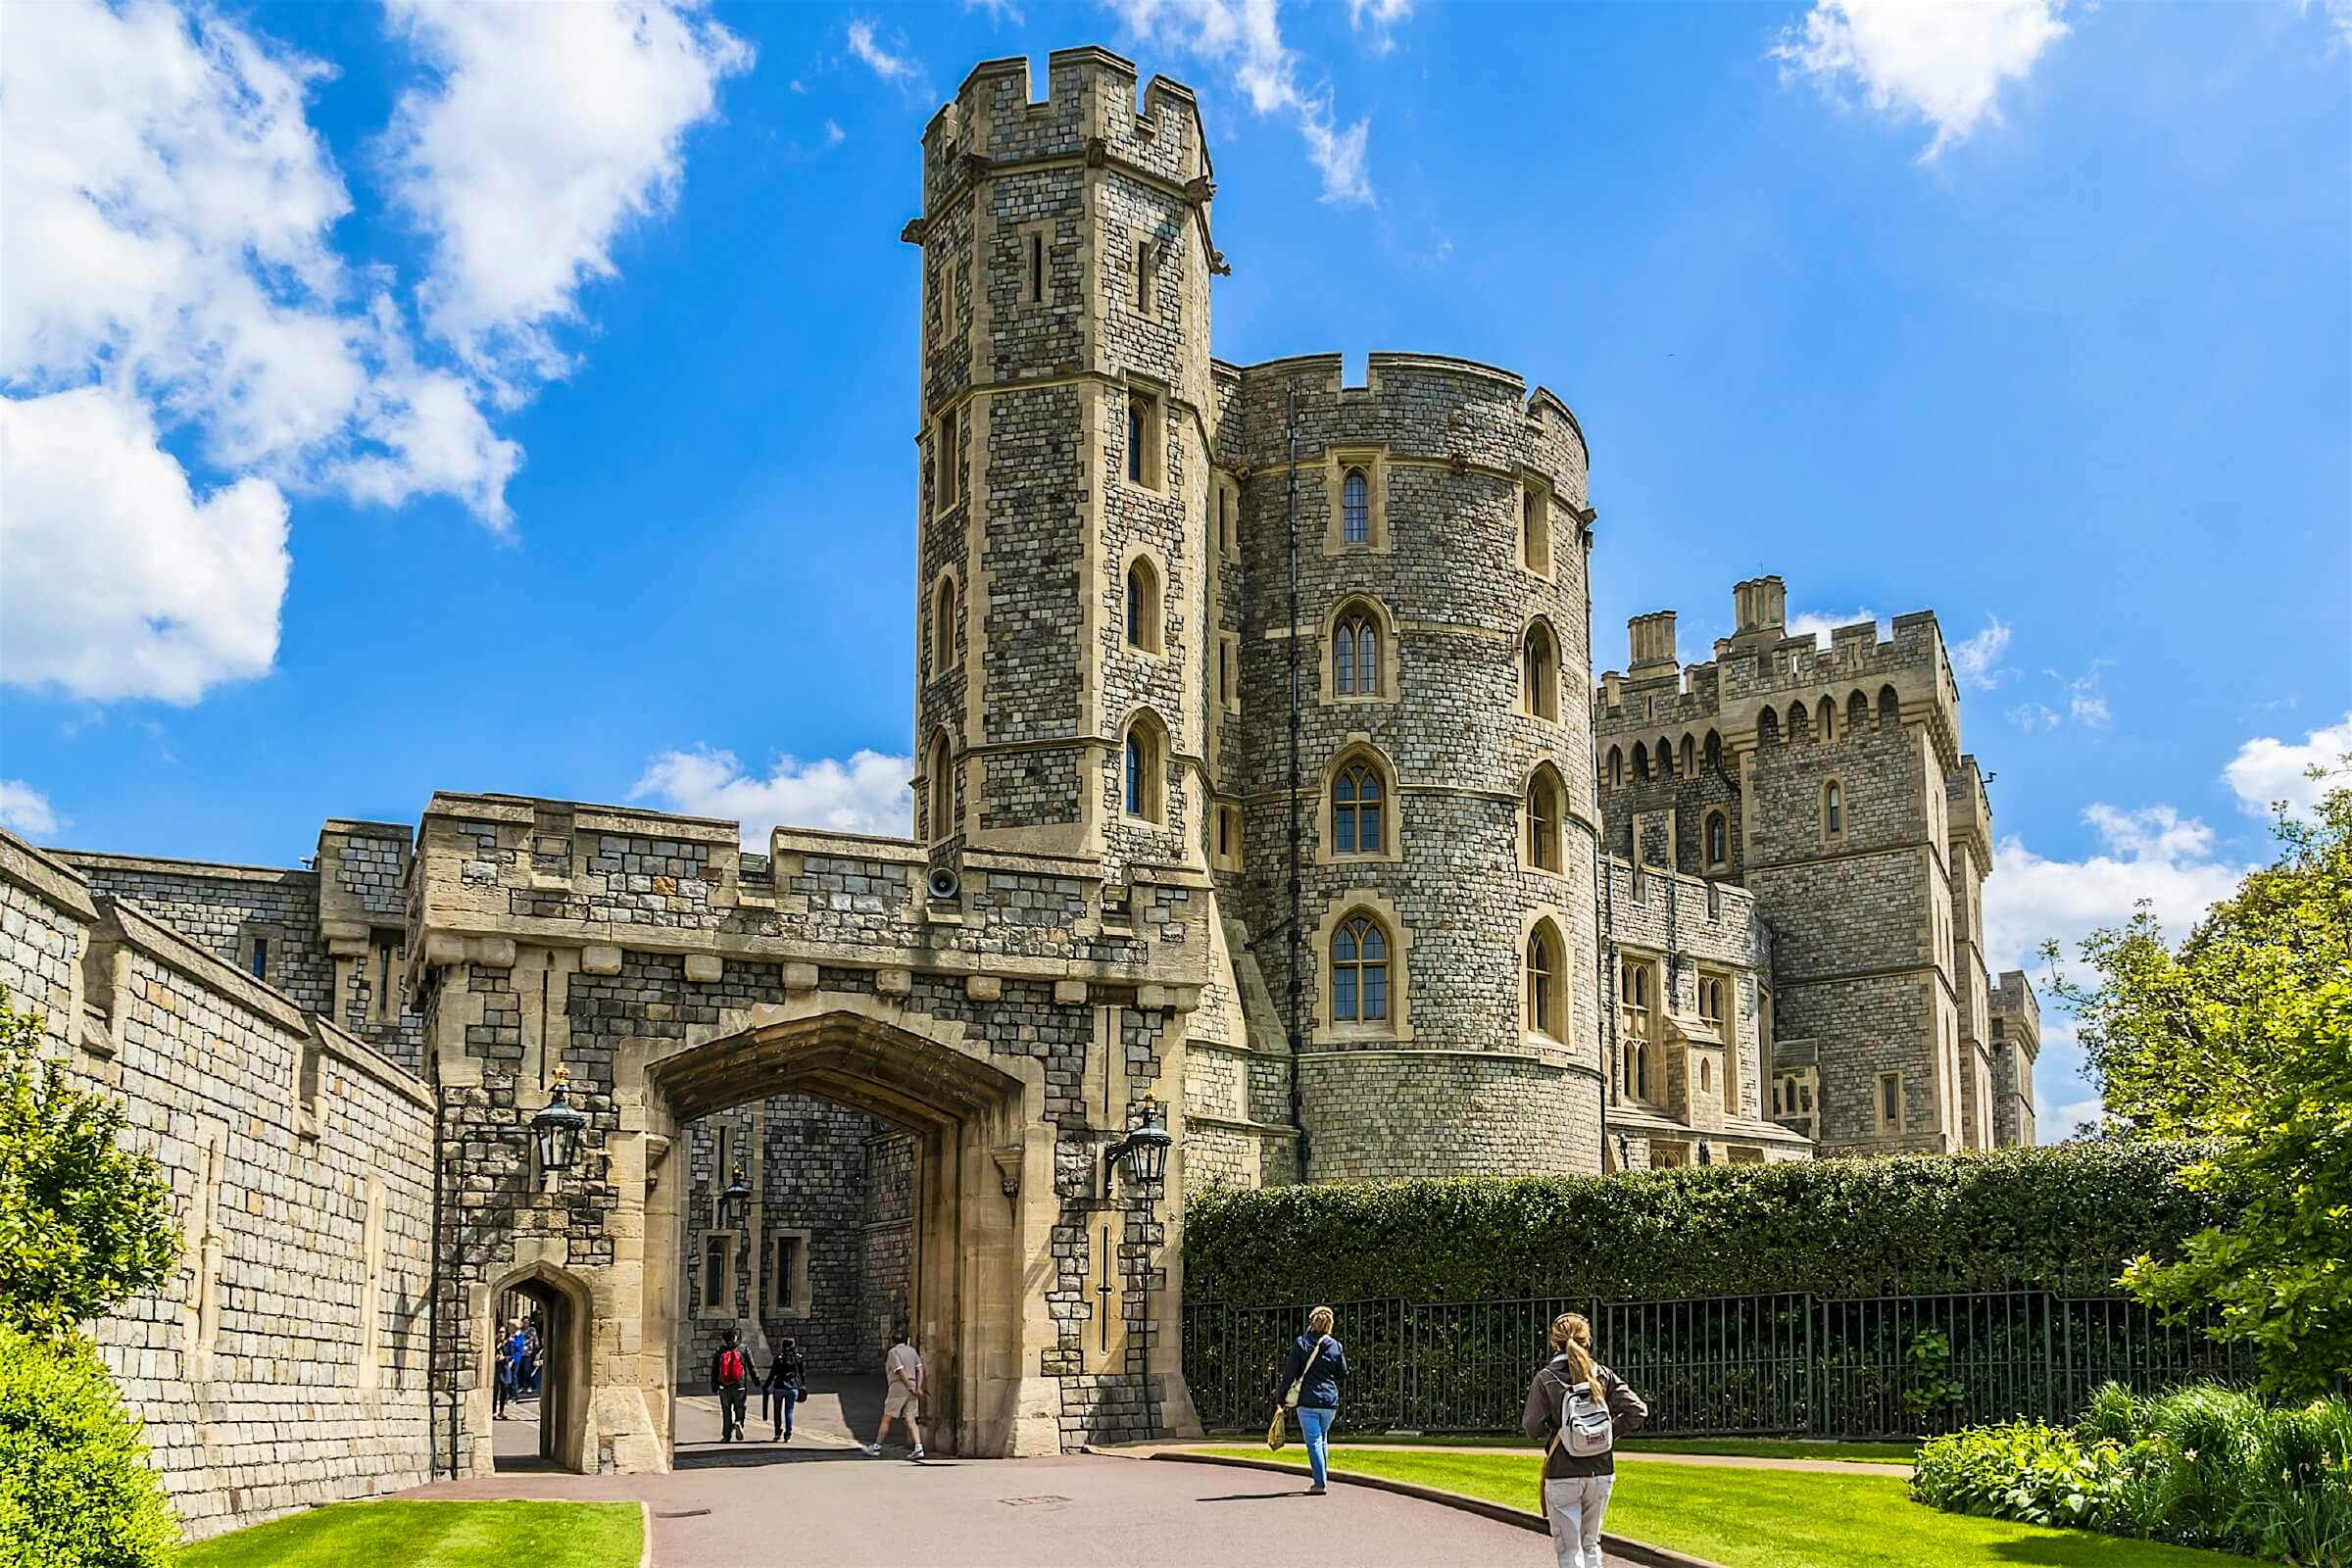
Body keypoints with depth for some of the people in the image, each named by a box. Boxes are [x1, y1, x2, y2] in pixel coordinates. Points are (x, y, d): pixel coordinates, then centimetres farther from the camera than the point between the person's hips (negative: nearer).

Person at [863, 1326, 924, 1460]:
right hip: (911, 1391, 6)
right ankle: (918, 1449, -13)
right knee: (911, 1421, 2)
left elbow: (901, 1372, -15)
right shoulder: (912, 1351, 12)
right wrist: (918, 1388, -3)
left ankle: (876, 1448, 13)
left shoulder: (893, 1352, -7)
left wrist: (911, 1388, -12)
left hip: (897, 1390, -6)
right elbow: (920, 1369, 4)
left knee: (886, 1419, 5)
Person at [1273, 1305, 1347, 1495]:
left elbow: (1290, 1372, -6)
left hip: (1307, 1400, -3)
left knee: (1314, 1441, -2)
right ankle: (1323, 1478, 26)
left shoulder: (1300, 1343, -5)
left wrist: (1281, 1393, 5)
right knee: (1322, 1438, 21)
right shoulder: (1336, 1346, 2)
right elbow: (1343, 1373, 9)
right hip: (1330, 1401, 3)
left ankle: (1321, 1483, -9)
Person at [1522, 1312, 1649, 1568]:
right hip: (1601, 1472, 3)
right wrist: (1610, 1430, 6)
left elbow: (1532, 1429, -9)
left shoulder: (1545, 1379, -8)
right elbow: (1638, 1411, -6)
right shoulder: (1603, 1375, 1)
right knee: (1590, 1543, 19)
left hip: (1562, 1476, -3)